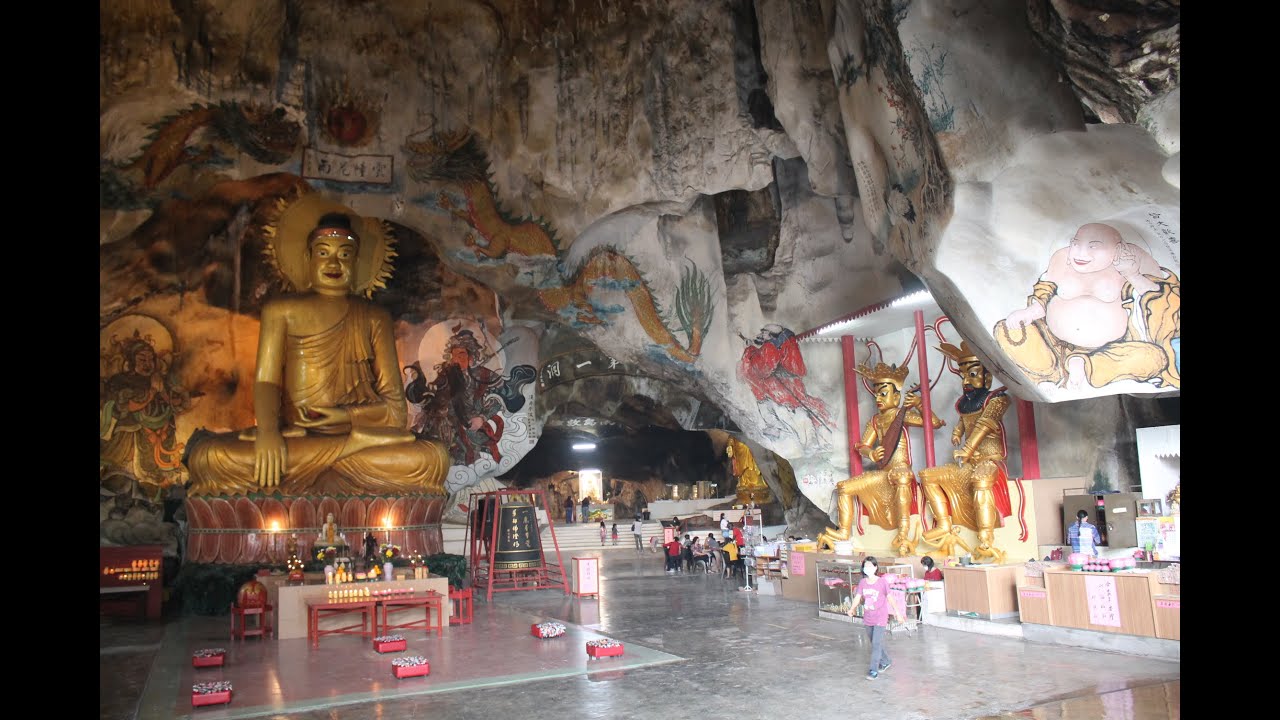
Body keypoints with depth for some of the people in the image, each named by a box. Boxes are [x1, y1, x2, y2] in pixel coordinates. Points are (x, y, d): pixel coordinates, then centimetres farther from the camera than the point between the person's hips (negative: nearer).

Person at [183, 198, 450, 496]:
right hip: (294, 434, 1)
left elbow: (395, 405, 7)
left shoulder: (375, 319, 13)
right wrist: (267, 431, -17)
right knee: (206, 457, -28)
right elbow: (266, 381, 3)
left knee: (433, 458, -28)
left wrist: (348, 416, -12)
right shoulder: (281, 310, 13)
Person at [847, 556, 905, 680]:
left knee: (876, 644, -10)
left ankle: (874, 670, -5)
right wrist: (851, 609, -18)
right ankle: (885, 661, 40)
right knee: (875, 643, 19)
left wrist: (897, 613, -5)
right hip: (868, 618, 5)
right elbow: (858, 597, -5)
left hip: (880, 618, -5)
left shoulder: (882, 581, -12)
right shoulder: (862, 582, -1)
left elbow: (890, 598, -6)